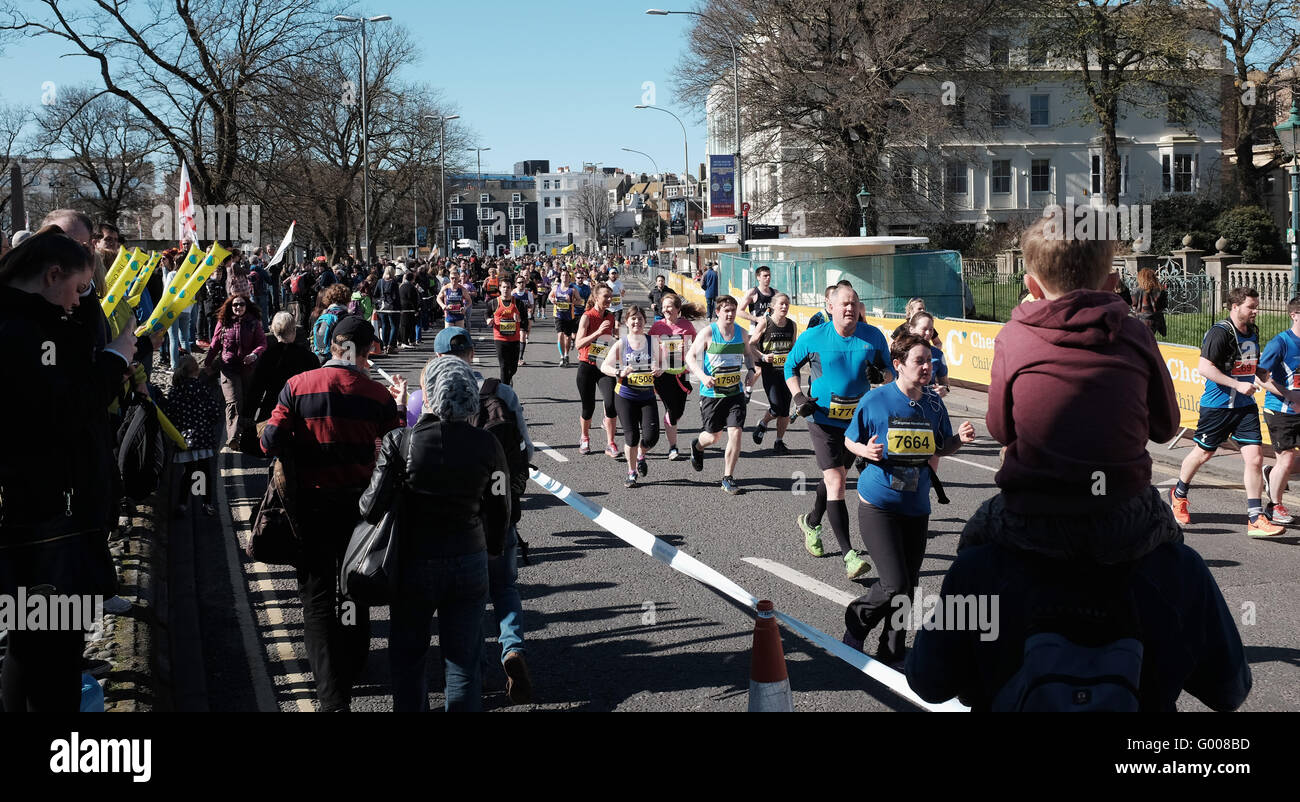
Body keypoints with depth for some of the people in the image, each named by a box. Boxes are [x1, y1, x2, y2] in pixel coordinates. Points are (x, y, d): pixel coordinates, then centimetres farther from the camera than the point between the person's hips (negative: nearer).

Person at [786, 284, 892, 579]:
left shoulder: (873, 336, -4)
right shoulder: (812, 338, -9)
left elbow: (890, 372, 6)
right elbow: (790, 367, 7)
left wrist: (881, 373, -18)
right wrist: (799, 397, -8)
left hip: (859, 419, 4)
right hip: (823, 419, -4)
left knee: (836, 477, 21)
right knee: (836, 481, -15)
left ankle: (811, 523, 49)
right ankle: (848, 555, -18)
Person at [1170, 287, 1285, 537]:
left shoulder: (1253, 333, 10)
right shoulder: (1220, 332, -15)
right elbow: (1204, 367, -21)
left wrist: (1265, 376, 5)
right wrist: (1237, 384, -24)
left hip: (1245, 405, 6)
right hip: (1217, 404, -6)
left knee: (1255, 457, -6)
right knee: (1203, 453, 10)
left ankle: (1256, 520, -3)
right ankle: (1178, 495, 38)